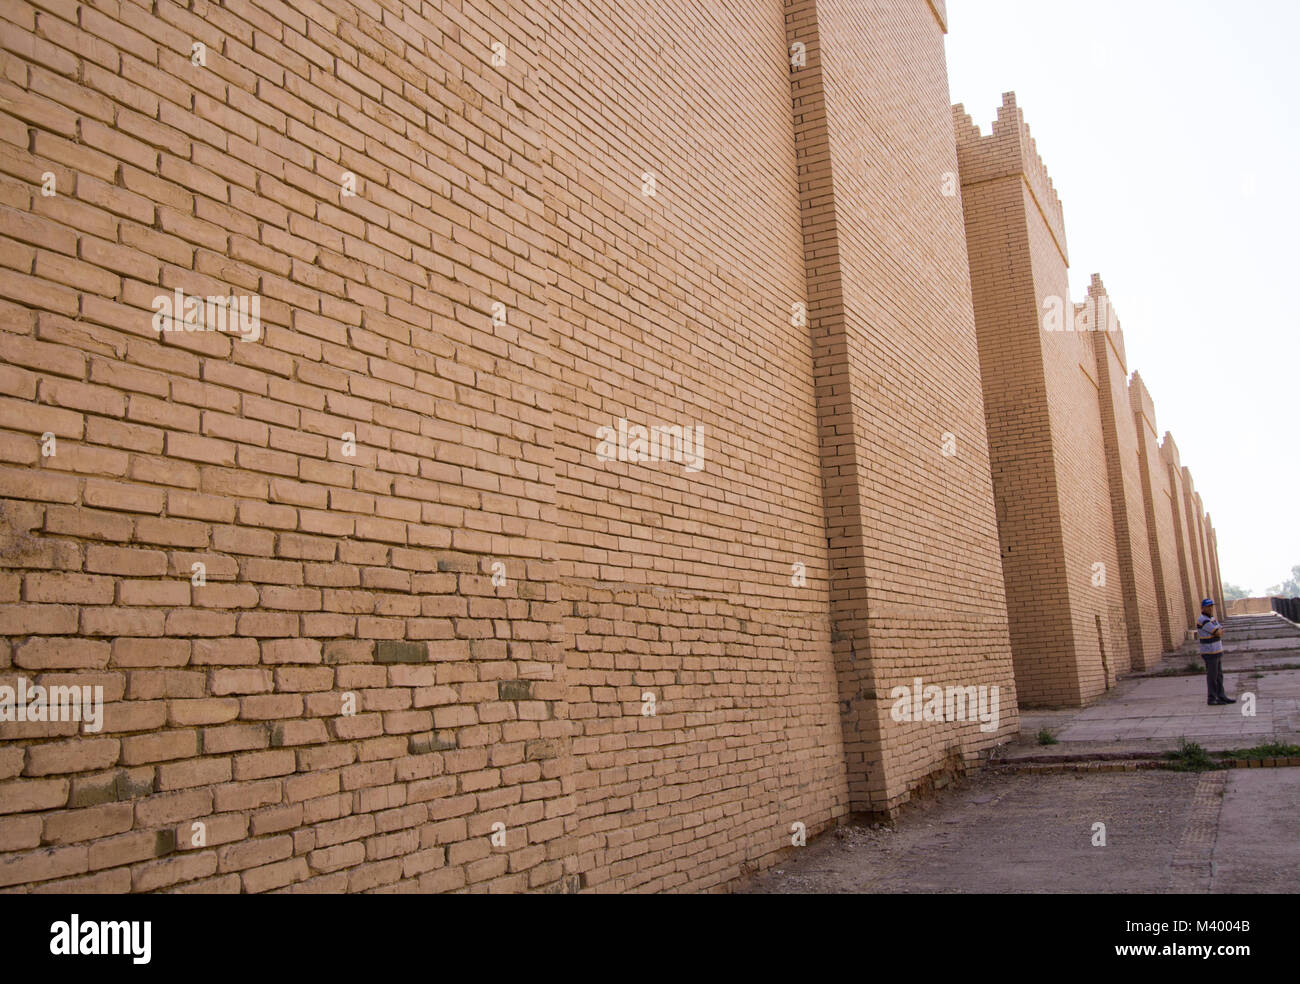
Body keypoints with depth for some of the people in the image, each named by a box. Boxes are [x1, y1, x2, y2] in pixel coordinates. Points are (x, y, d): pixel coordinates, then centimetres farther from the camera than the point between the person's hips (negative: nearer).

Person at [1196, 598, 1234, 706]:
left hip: (1217, 652, 9)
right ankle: (1211, 699, 4)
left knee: (1219, 676, 12)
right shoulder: (1203, 620, -19)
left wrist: (1218, 632, -10)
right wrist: (1219, 630, 2)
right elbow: (1218, 633, -18)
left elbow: (1220, 632, 10)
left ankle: (1221, 696, 19)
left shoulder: (1212, 619, 13)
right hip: (1210, 653, -9)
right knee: (1212, 677, -3)